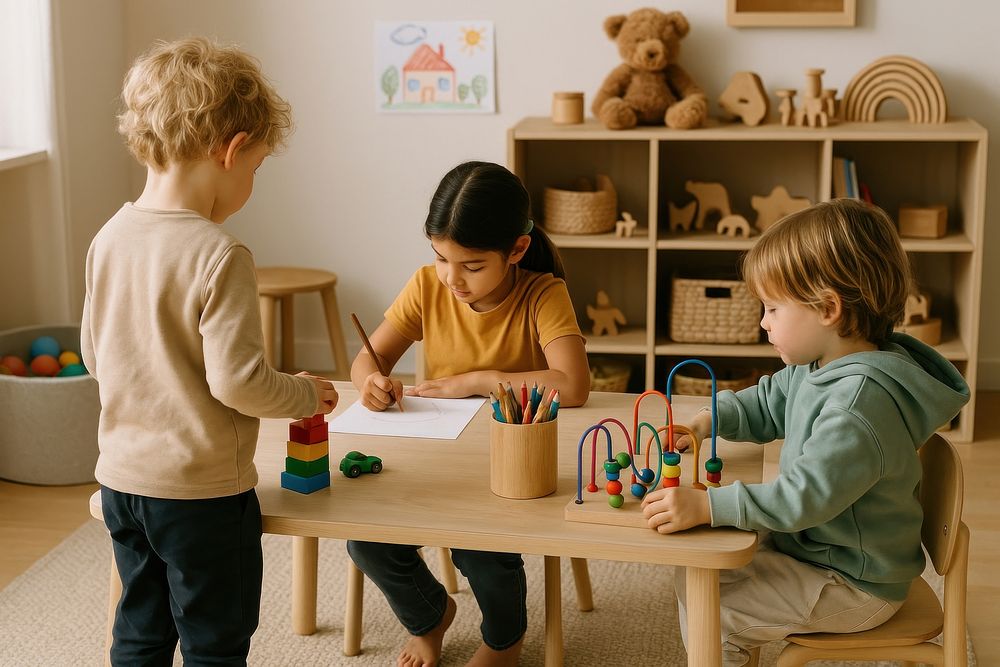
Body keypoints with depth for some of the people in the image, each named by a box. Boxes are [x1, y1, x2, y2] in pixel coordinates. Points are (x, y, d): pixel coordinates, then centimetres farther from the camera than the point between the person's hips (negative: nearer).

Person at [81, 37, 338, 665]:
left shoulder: (110, 238, 0)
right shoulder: (220, 256, -22)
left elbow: (95, 355, 10)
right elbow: (238, 381, -23)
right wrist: (306, 395, -6)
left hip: (122, 478, 7)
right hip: (202, 492, -7)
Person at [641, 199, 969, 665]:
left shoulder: (862, 400, -31)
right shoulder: (815, 368, 1)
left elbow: (804, 497, -35)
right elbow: (767, 404, 18)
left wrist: (706, 506, -35)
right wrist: (708, 421, 0)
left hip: (854, 587, -10)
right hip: (814, 545, 10)